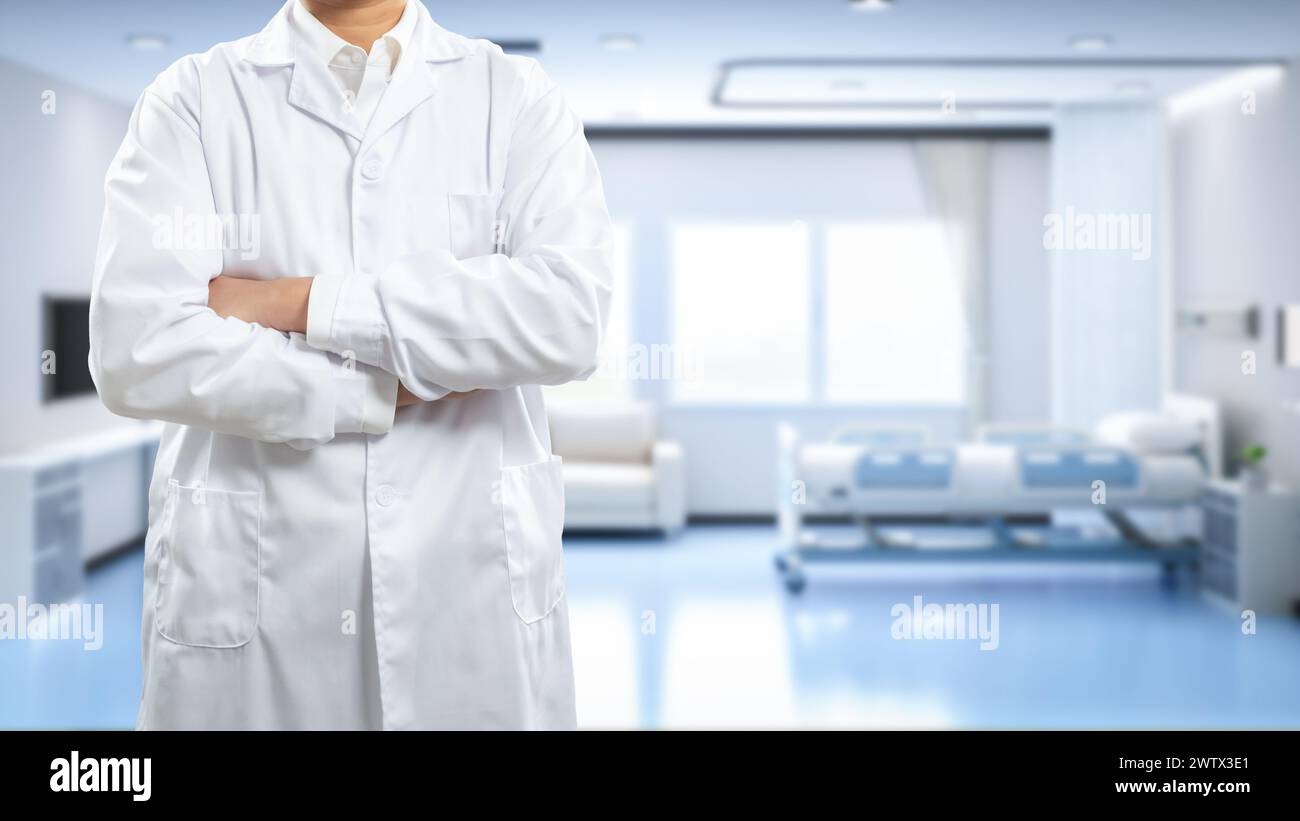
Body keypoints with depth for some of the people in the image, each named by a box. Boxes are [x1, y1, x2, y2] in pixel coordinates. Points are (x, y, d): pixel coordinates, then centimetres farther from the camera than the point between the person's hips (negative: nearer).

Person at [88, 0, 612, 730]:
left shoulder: (518, 97, 2)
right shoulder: (192, 100, 1)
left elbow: (568, 315, -13)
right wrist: (397, 391, -10)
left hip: (478, 587, 1)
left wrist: (303, 302, -13)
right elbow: (139, 350, -11)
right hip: (246, 586, 0)